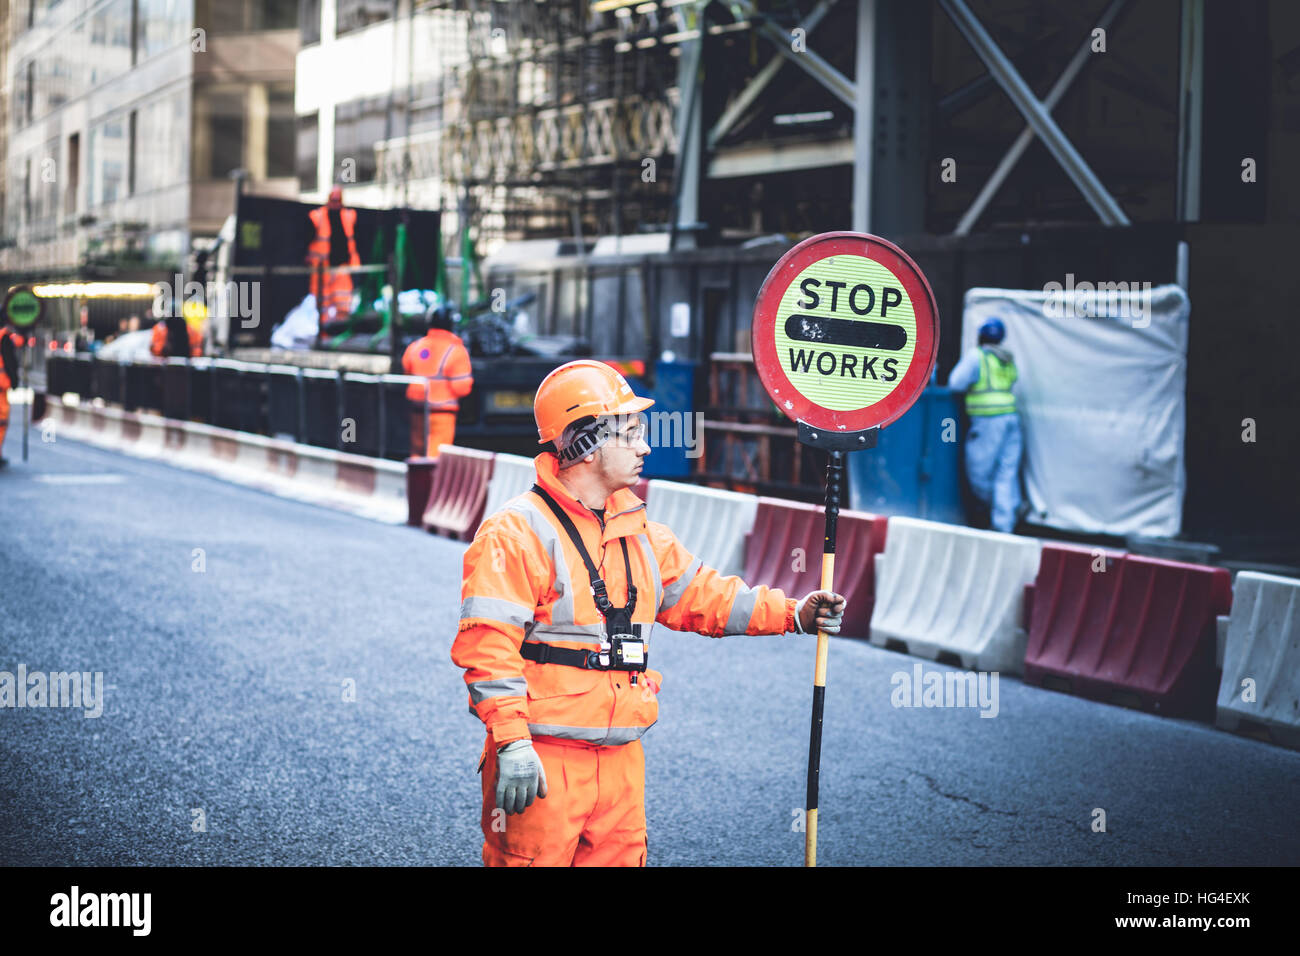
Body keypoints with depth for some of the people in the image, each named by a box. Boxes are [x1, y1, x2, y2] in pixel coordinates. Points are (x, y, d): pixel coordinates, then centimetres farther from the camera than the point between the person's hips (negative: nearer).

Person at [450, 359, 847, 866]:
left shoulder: (640, 533, 14)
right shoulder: (516, 533, -11)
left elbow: (697, 595, 22)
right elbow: (488, 643, -17)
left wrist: (791, 613, 12)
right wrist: (511, 742, -23)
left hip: (622, 759, 7)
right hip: (541, 764, -7)